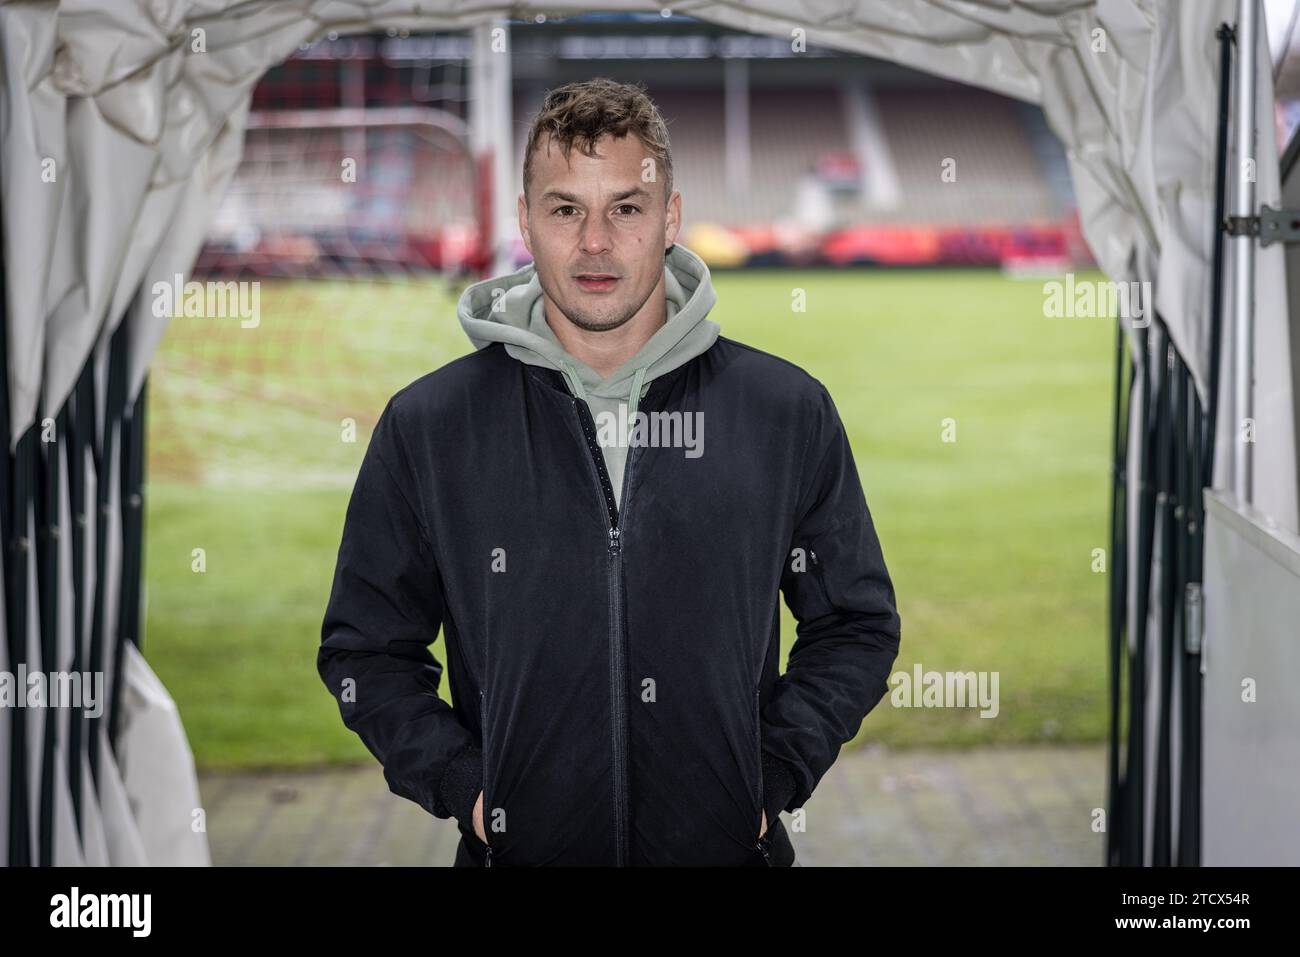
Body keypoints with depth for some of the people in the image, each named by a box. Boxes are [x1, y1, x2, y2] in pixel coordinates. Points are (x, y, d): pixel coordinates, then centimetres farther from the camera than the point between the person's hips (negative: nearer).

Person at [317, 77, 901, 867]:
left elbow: (857, 626, 6)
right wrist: (461, 784, -8)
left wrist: (774, 776, -5)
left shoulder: (789, 412, -1)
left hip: (730, 846, 0)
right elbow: (366, 649, 4)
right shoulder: (427, 426, -2)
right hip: (516, 847, 0)